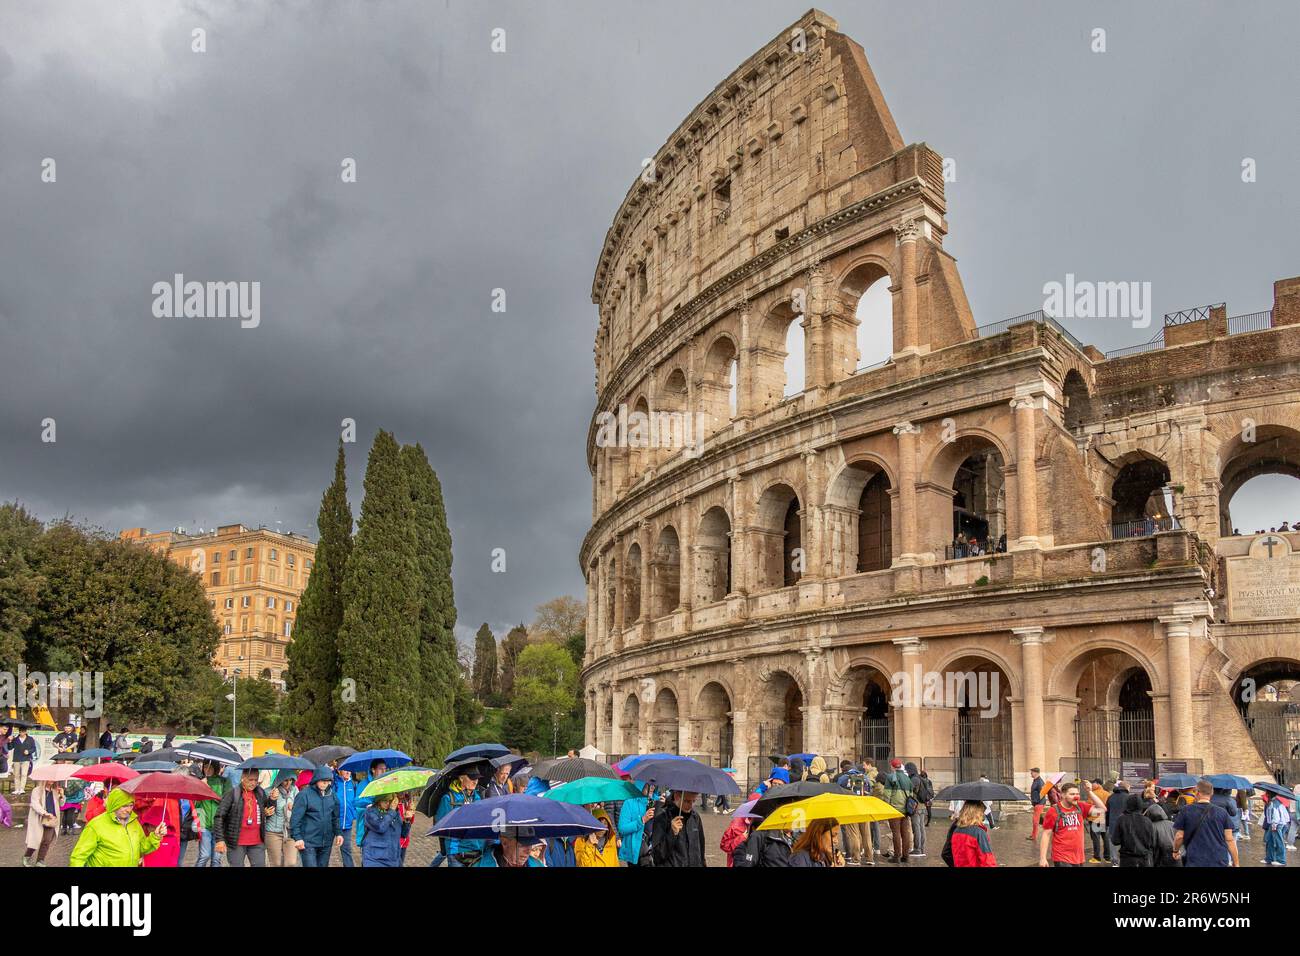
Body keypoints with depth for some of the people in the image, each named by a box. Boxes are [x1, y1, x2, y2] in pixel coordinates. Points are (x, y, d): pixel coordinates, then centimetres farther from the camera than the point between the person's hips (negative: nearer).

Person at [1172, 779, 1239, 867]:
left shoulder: (1186, 811, -3)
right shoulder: (1222, 812, -1)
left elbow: (1179, 836, 0)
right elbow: (1229, 839, -1)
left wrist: (1175, 851, 18)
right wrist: (1236, 863, 6)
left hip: (1195, 862, -1)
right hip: (1220, 862, 1)